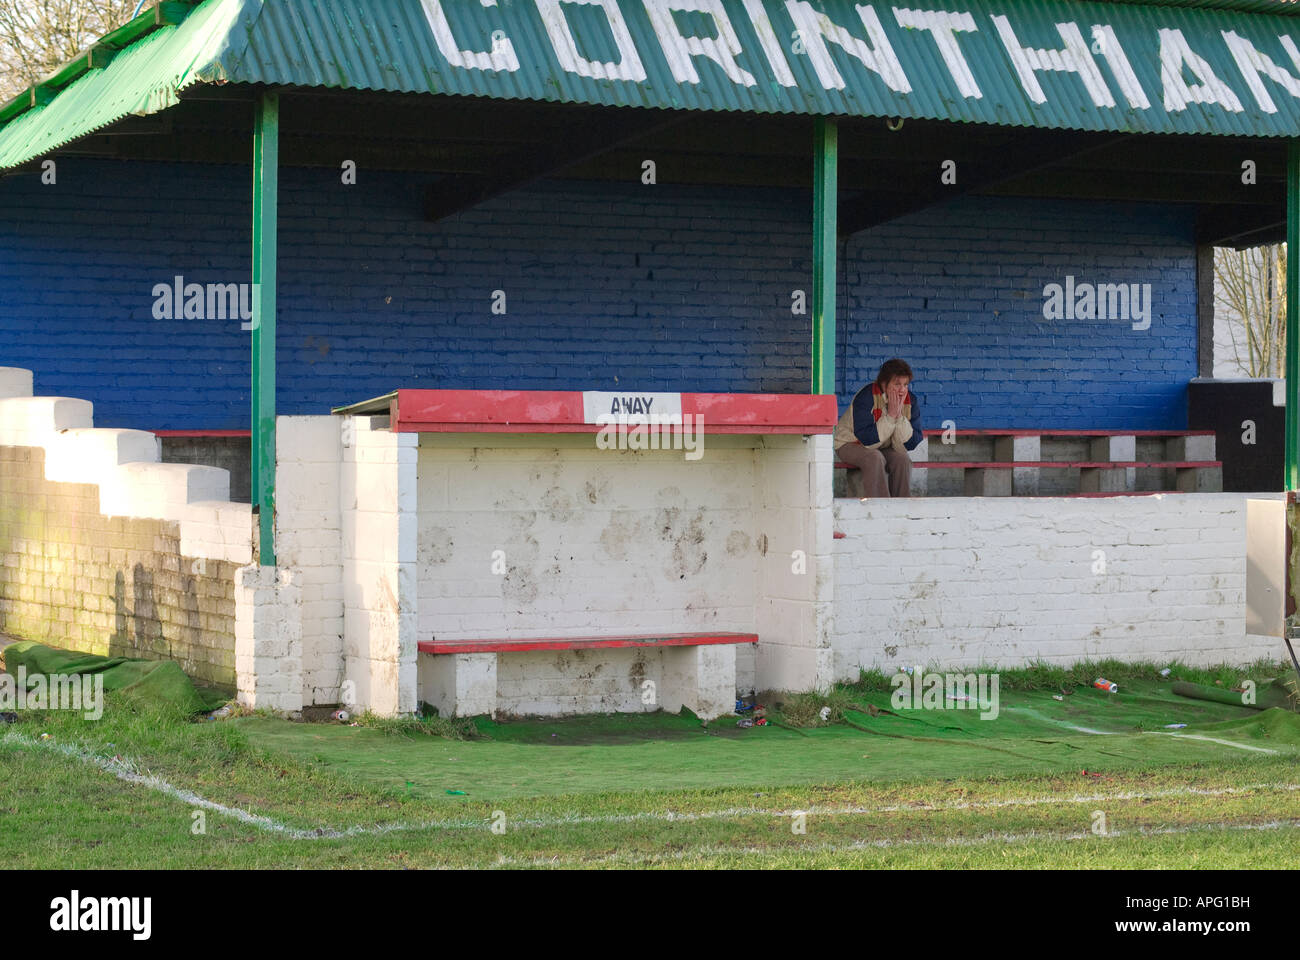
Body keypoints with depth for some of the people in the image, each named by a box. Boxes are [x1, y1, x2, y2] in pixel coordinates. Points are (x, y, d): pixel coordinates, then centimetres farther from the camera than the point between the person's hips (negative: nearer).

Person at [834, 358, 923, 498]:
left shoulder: (910, 401, -11)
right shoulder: (865, 397, -26)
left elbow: (911, 444, -16)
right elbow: (867, 439, -32)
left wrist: (899, 416, -28)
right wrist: (890, 415, -34)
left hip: (882, 448, 4)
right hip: (850, 445, -4)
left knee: (903, 460, -25)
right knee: (874, 458, -34)